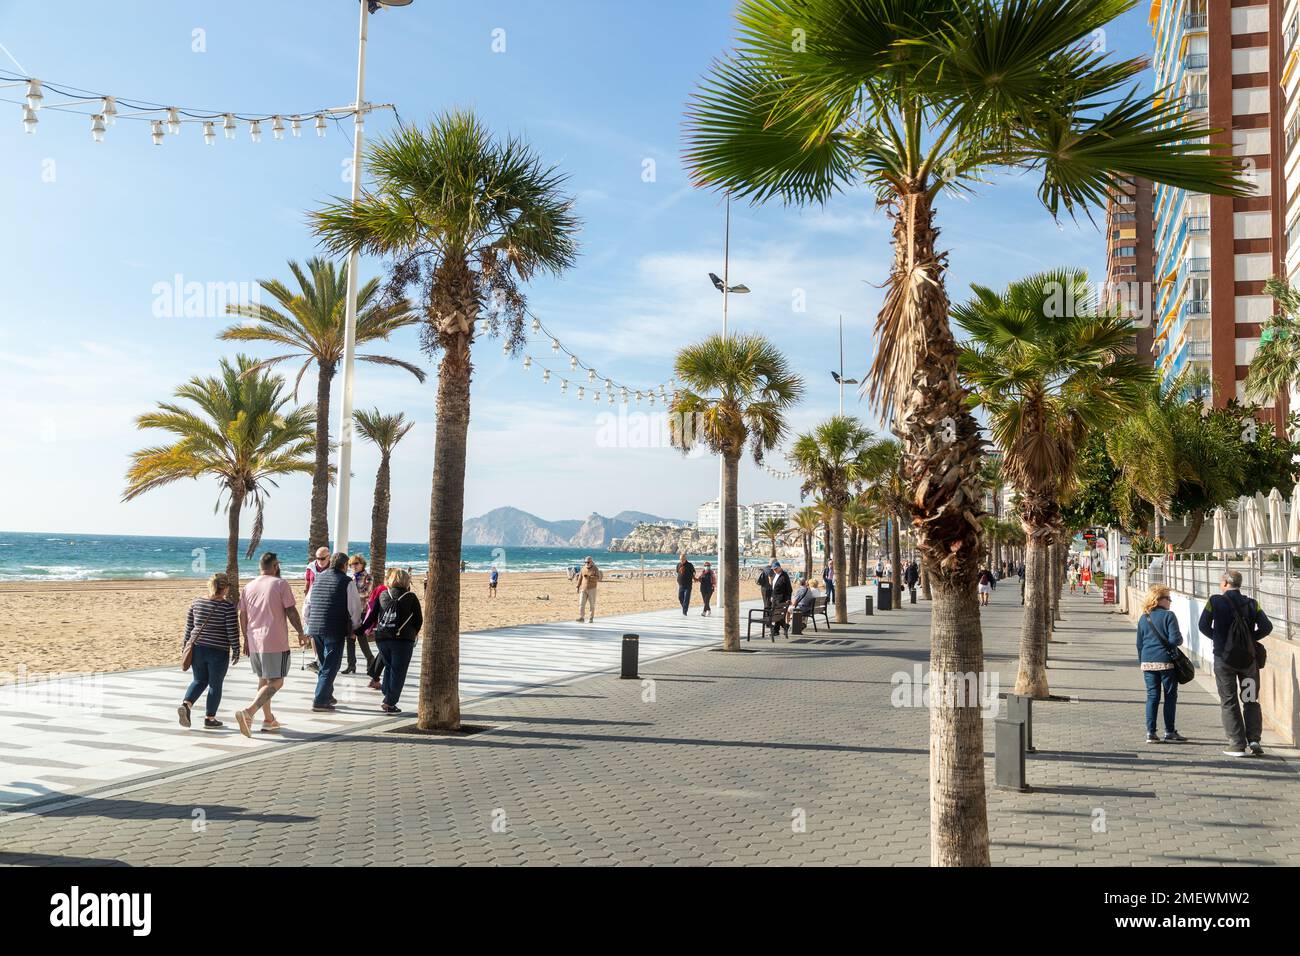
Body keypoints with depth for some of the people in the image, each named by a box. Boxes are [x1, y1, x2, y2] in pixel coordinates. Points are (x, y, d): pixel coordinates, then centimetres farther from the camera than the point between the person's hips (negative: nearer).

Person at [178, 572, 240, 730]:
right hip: (219, 652, -4)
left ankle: (185, 704, -2)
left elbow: (189, 626, 9)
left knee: (199, 681, 20)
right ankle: (209, 719, 12)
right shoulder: (228, 607, -12)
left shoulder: (196, 602, 3)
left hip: (197, 648, 4)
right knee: (215, 685, 8)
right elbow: (232, 631, -11)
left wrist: (187, 644, 20)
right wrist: (236, 651, 0)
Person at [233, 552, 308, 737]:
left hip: (254, 642, 7)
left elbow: (243, 616, 13)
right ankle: (248, 713, -20)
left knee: (263, 680, 19)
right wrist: (301, 633, 2)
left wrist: (246, 639, 23)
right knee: (275, 682, -4)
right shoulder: (280, 584, -7)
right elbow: (291, 611, -8)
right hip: (275, 642, -7)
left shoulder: (248, 587, 10)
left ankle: (268, 719, 25)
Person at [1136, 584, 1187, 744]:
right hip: (1166, 661, -5)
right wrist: (1180, 638, 8)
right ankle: (1170, 732, 10)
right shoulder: (1168, 616, -10)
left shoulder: (1143, 618, 8)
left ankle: (1150, 732, 6)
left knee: (1152, 696, 9)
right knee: (1170, 696, 6)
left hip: (1147, 663, 5)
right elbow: (1175, 640, -15)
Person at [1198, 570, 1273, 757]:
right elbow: (1266, 627, -6)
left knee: (1229, 702, 5)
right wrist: (1250, 638, 9)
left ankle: (1237, 744, 2)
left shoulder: (1215, 601, -6)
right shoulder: (1252, 604, 2)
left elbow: (1204, 625, -6)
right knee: (1251, 701, 14)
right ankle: (1254, 740, 5)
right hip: (1249, 657, 2)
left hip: (1223, 658, -2)